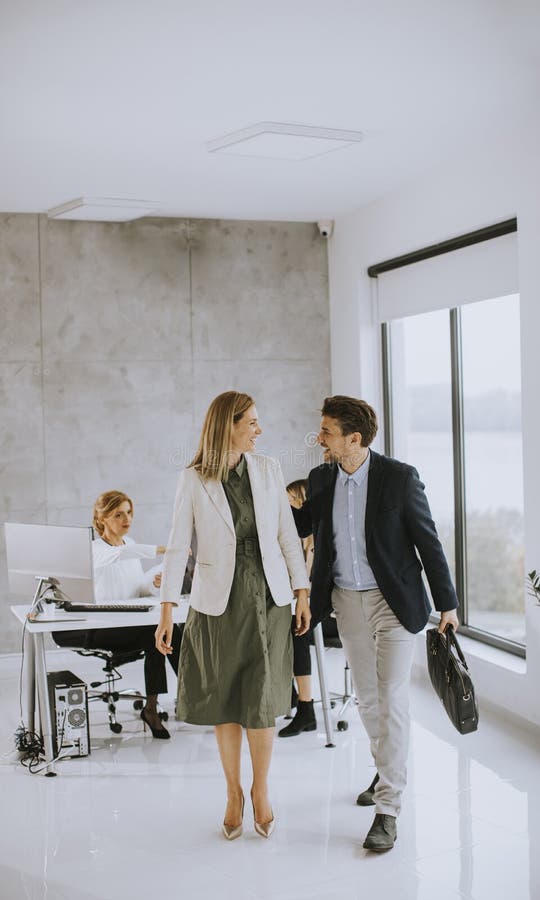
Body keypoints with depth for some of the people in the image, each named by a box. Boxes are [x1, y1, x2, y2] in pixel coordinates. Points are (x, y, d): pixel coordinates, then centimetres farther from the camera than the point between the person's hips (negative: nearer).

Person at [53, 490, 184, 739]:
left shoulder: (129, 542, 16)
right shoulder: (94, 548, -7)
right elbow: (116, 554, -31)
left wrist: (153, 583, -7)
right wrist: (158, 550, -44)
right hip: (97, 630, -6)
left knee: (169, 630, -23)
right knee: (155, 632, -29)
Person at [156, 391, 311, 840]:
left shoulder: (268, 469, 1)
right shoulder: (194, 480, -5)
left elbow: (288, 534, 5)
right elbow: (178, 546, -4)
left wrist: (303, 592, 3)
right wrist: (167, 609, -8)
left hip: (269, 597, 1)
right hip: (220, 601, -1)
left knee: (261, 701, 2)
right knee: (225, 701, 8)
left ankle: (261, 791, 22)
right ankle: (234, 793, 25)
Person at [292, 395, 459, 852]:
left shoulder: (399, 477, -13)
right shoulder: (320, 478, 1)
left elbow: (428, 541, -8)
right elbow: (299, 526, 14)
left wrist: (447, 603, -5)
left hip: (395, 603, -5)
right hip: (348, 604, 5)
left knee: (392, 701, -6)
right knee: (367, 699, 16)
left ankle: (387, 807, 0)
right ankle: (389, 770, 38)